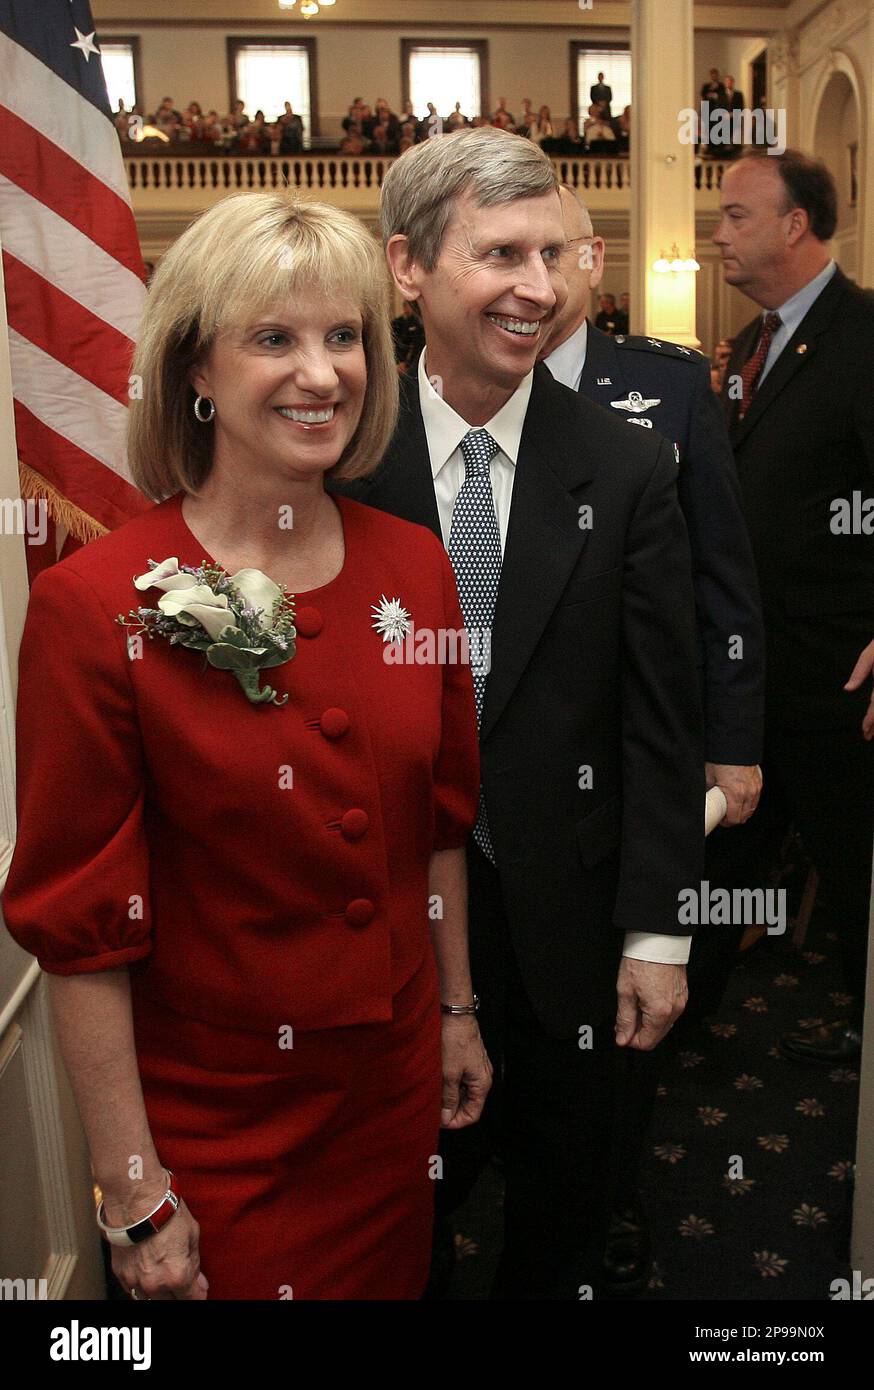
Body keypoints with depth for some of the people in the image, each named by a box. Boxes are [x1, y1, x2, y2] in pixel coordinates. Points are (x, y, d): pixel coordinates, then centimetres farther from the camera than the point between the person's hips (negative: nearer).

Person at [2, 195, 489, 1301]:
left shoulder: (416, 568, -5)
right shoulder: (96, 605, -19)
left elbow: (438, 820, 5)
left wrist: (456, 1011, 11)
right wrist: (132, 1198, -10)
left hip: (396, 1084, 5)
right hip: (210, 1117, -4)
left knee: (394, 1277, 25)